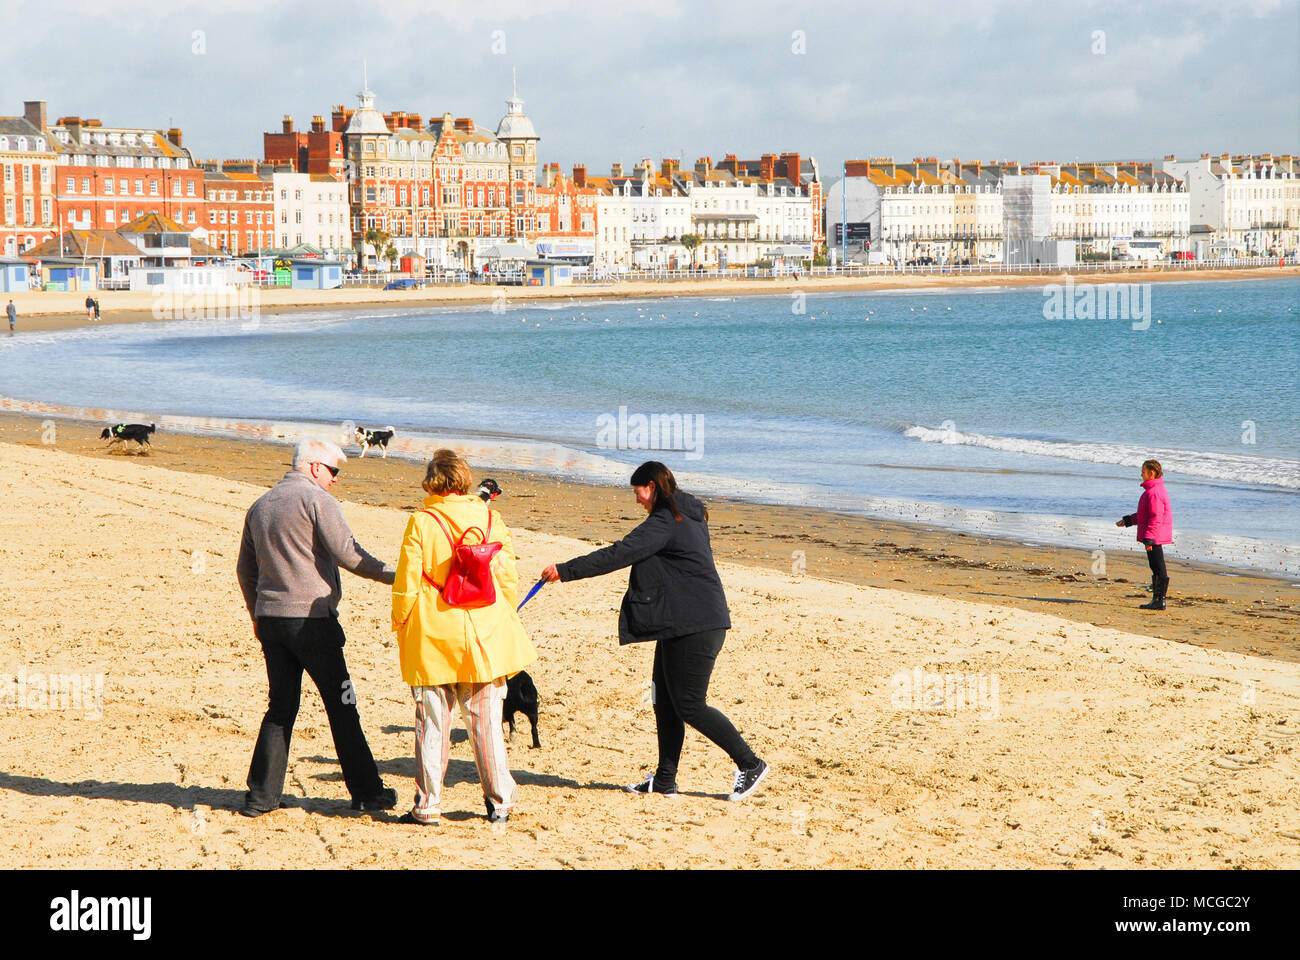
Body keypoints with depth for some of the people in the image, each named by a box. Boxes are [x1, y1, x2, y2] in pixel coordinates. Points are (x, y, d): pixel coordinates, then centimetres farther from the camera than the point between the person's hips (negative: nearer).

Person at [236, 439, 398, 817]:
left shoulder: (260, 506, 16)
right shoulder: (316, 499, -7)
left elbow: (245, 569, 21)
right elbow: (347, 553, -14)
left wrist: (257, 616, 30)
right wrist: (391, 574, -6)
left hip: (270, 618, 7)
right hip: (311, 617, -7)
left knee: (281, 706, 11)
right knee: (341, 706, 2)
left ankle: (261, 795, 6)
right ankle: (366, 792, 8)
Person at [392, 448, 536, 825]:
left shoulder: (421, 522, -9)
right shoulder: (490, 519, 0)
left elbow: (406, 583, -7)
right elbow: (509, 580, 4)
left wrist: (400, 625, 8)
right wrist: (500, 623, 18)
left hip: (432, 638, -2)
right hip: (486, 637, 2)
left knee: (432, 724, 5)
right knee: (486, 723, 10)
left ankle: (428, 805, 7)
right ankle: (499, 803, 14)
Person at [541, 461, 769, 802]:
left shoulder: (665, 522, -16)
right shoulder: (689, 516, 15)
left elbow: (619, 554, -22)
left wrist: (566, 570, -20)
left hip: (694, 627, -10)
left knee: (689, 706, -6)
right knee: (665, 699, 11)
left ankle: (749, 764, 2)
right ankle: (665, 780, 14)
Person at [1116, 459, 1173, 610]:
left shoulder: (1154, 492, -18)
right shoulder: (1151, 491, 17)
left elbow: (1156, 517, -23)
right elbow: (1144, 515, 26)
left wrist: (1149, 538, -25)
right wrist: (1127, 520, 28)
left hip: (1155, 537, -11)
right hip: (1155, 537, 11)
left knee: (1159, 570, -6)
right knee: (1156, 569, 13)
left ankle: (1160, 601, -3)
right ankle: (1156, 600, 17)